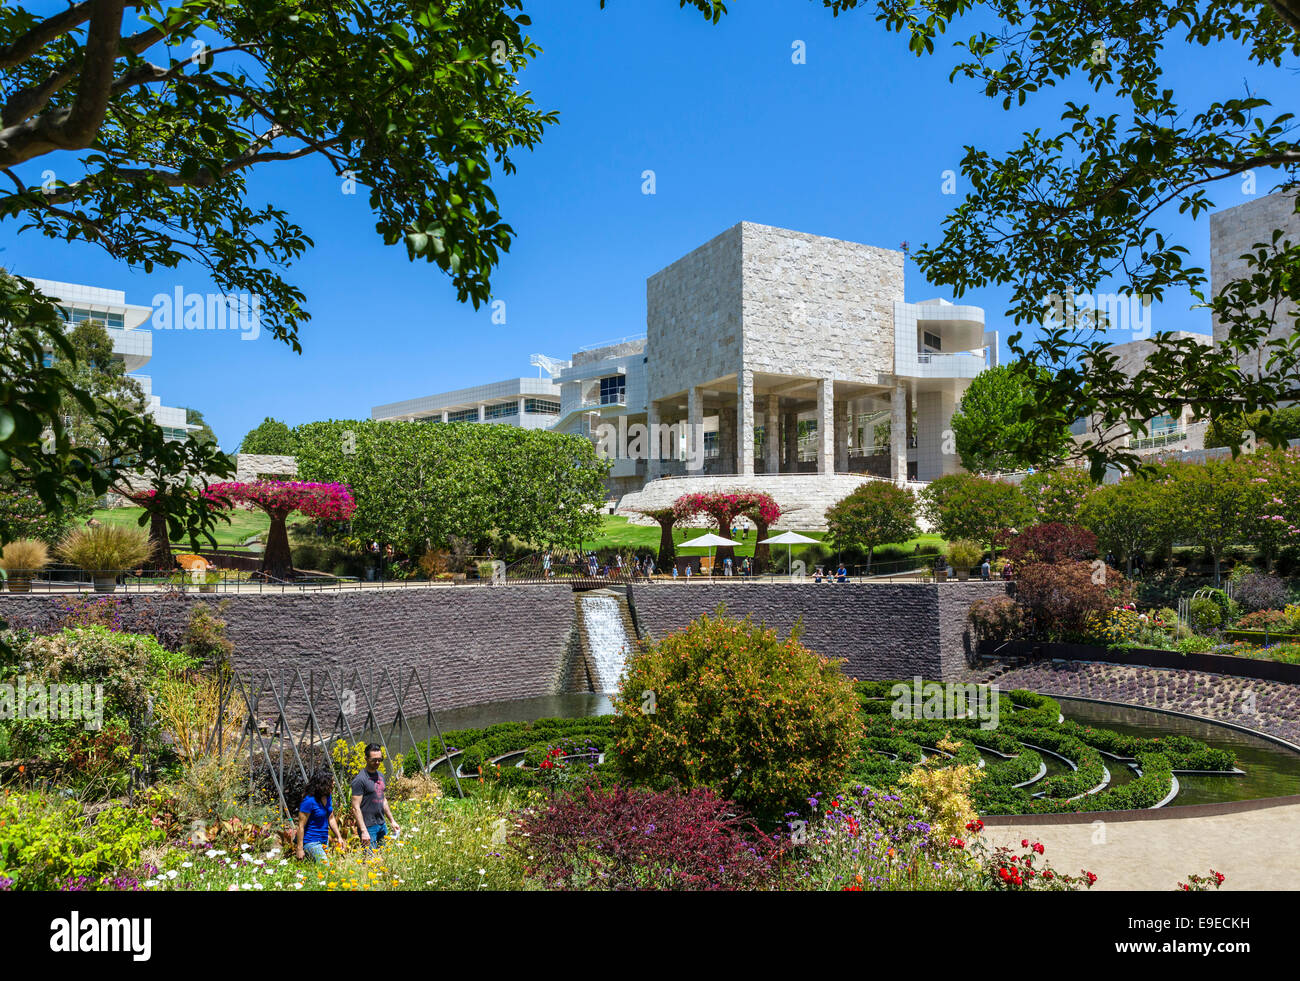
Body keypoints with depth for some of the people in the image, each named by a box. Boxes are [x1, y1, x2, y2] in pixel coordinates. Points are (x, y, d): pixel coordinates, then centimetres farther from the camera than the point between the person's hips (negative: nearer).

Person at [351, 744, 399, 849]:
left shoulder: (380, 776, 11)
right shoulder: (360, 780, -13)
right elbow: (356, 808, -16)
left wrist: (392, 821, 18)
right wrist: (363, 831, -21)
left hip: (382, 825, 7)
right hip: (368, 827, -7)